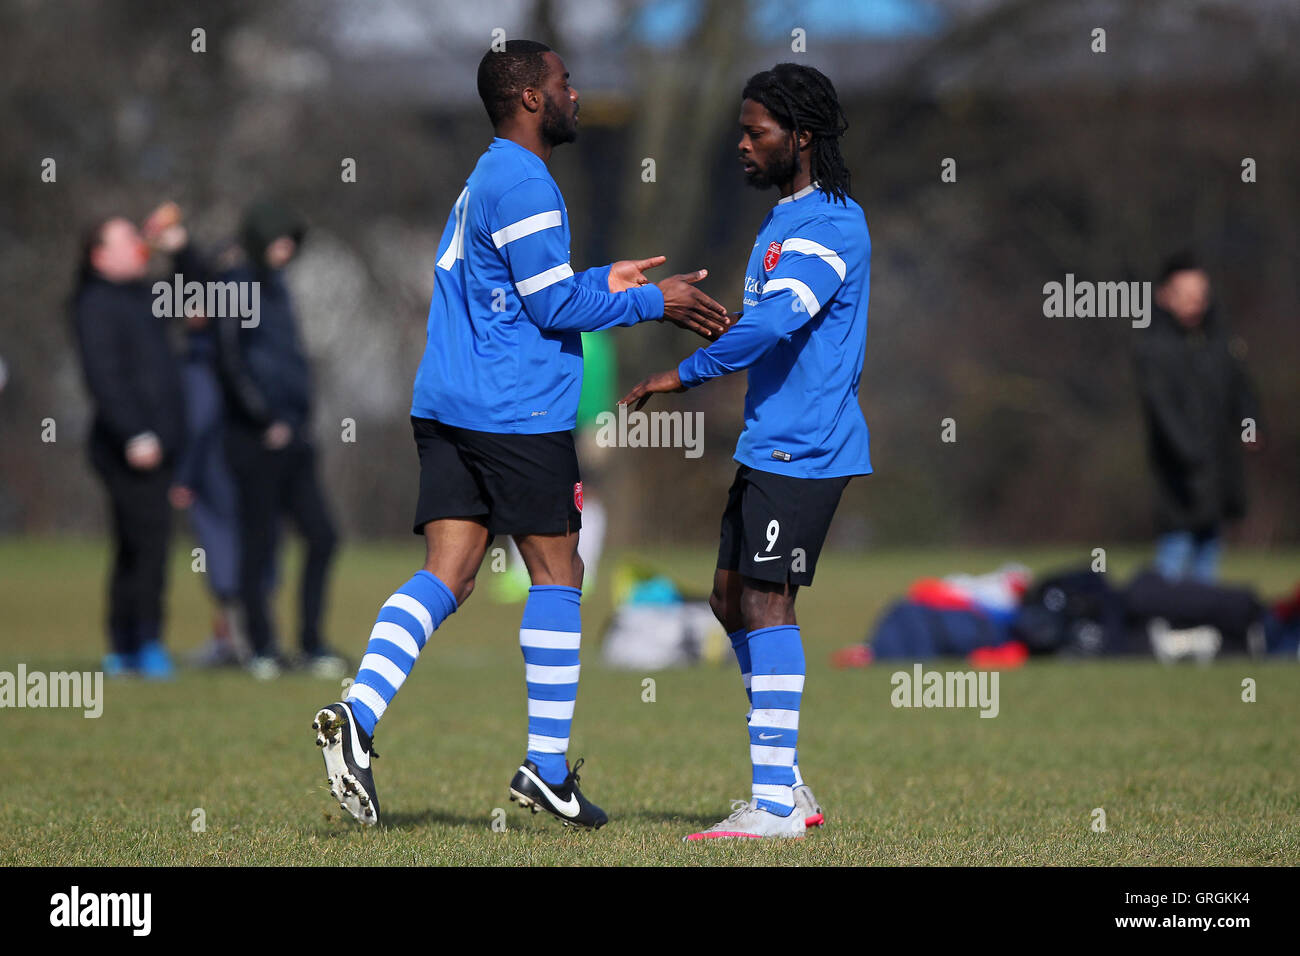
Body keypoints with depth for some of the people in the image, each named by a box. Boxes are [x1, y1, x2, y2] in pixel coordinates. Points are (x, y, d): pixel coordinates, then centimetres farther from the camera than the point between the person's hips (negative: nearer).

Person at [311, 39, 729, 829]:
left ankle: (357, 713, -18)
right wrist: (654, 303, -5)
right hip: (517, 411, -9)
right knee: (558, 576, 2)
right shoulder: (524, 184, -12)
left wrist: (602, 284, 26)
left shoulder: (487, 179, 20)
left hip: (447, 408, 9)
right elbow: (554, 306, -14)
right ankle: (548, 767, 4)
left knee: (447, 576, 1)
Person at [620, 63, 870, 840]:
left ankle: (776, 805, -11)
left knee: (766, 601, -12)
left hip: (803, 448, -10)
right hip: (768, 444, 10)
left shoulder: (831, 224, -15)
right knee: (733, 598, 12)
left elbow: (773, 323, -27)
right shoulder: (785, 220, 18)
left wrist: (681, 377, -22)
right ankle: (787, 785, 18)